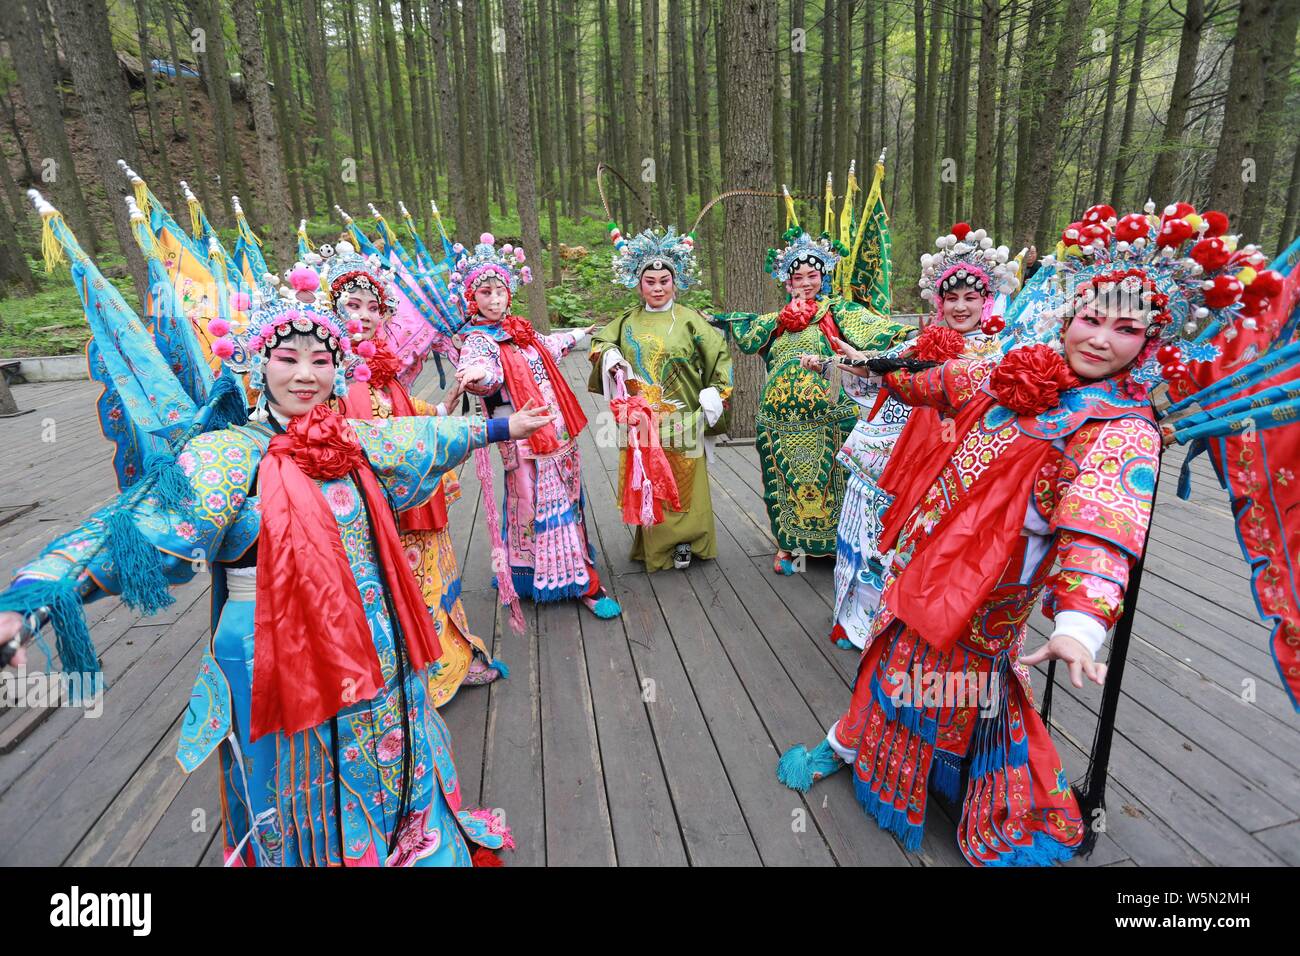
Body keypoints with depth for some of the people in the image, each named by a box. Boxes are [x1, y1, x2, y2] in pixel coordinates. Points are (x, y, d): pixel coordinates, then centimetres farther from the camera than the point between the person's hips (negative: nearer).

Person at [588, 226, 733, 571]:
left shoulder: (688, 319, -1)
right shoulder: (628, 321, 9)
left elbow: (720, 354, 2)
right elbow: (600, 342, 22)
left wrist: (714, 393, -5)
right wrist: (608, 356, 1)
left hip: (680, 423, -3)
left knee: (682, 482, 4)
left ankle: (685, 542, 20)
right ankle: (654, 545, 22)